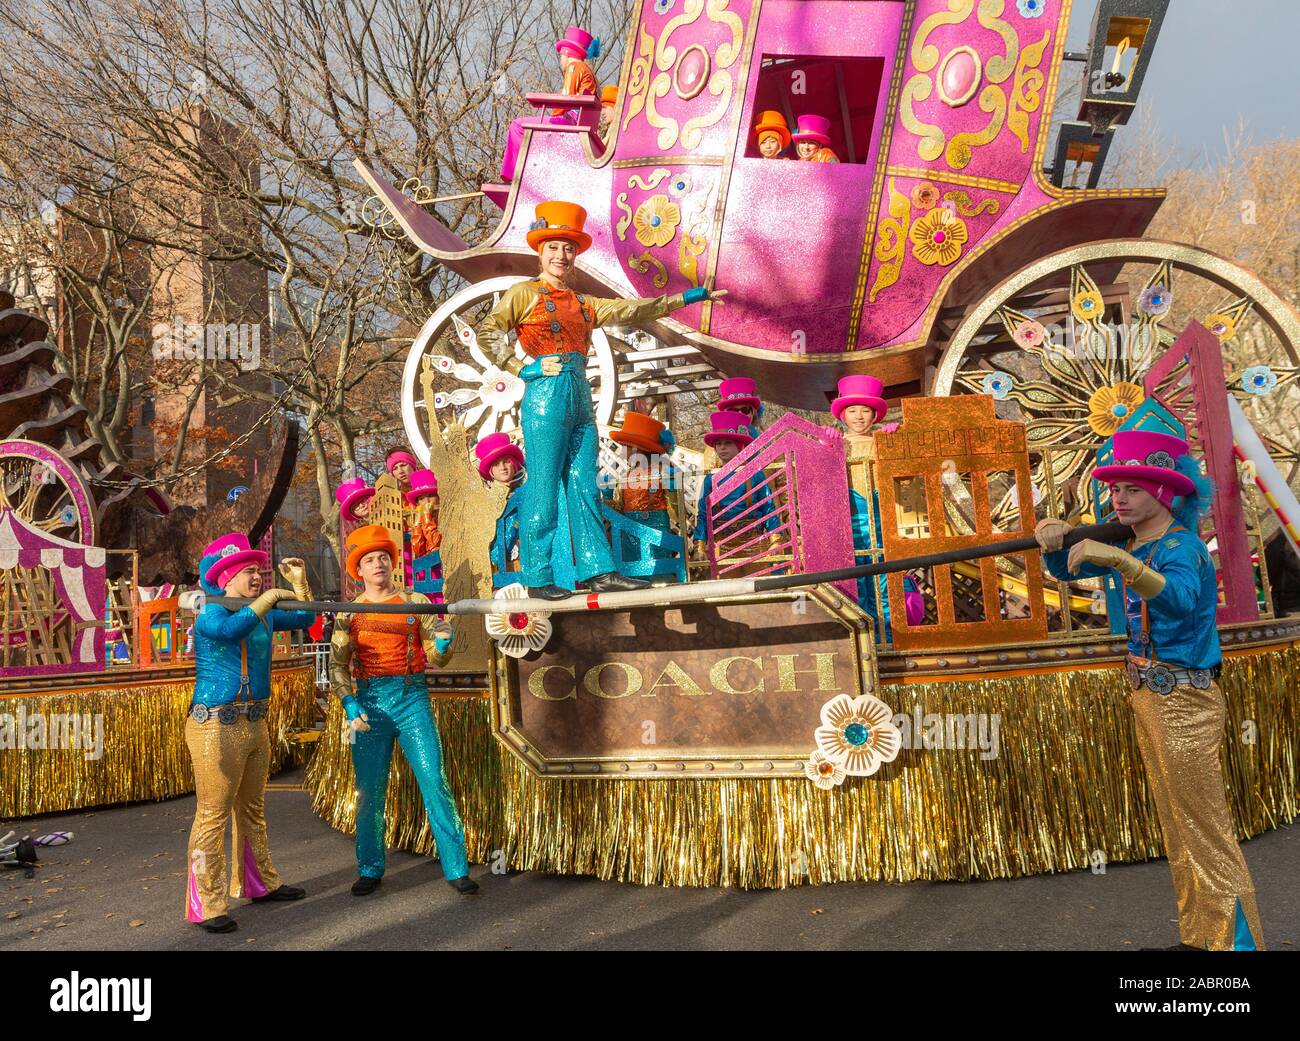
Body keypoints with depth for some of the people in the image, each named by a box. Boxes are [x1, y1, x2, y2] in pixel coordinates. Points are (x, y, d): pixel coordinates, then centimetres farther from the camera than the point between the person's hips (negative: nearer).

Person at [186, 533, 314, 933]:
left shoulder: (264, 613, 12)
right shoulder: (210, 612, -9)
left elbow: (305, 619, 26)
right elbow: (231, 629, -33)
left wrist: (299, 581, 14)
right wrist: (269, 598, -24)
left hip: (255, 724, 8)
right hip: (216, 724, -8)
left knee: (253, 810, 18)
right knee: (213, 815, -5)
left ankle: (261, 883, 30)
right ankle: (208, 906, 1)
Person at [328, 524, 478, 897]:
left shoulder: (416, 602, 5)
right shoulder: (349, 612, 7)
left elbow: (436, 659, 3)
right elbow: (337, 666, 4)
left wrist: (442, 641, -19)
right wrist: (350, 706, -10)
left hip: (412, 698, -1)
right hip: (370, 701, 1)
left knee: (435, 784, -4)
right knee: (370, 792, 7)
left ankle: (456, 870, 1)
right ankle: (370, 870, 22)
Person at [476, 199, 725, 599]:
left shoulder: (583, 304, 22)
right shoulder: (525, 293, 5)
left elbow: (632, 310, 23)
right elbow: (487, 333, -3)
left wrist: (686, 297, 23)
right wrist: (526, 366, -11)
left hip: (580, 398, 6)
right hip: (546, 393, -6)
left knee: (584, 486, 4)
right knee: (543, 487, -6)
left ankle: (599, 571, 5)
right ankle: (538, 578, -1)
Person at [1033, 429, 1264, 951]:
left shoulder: (1181, 544, -17)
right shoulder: (1131, 544, 8)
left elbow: (1180, 597, -39)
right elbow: (1065, 570, 12)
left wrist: (1119, 560, -53)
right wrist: (1054, 544, -10)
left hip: (1185, 702, -9)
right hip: (1150, 697, 9)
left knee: (1206, 829, -6)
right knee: (1177, 828, 16)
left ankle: (1238, 939, 2)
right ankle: (1200, 937, 26)